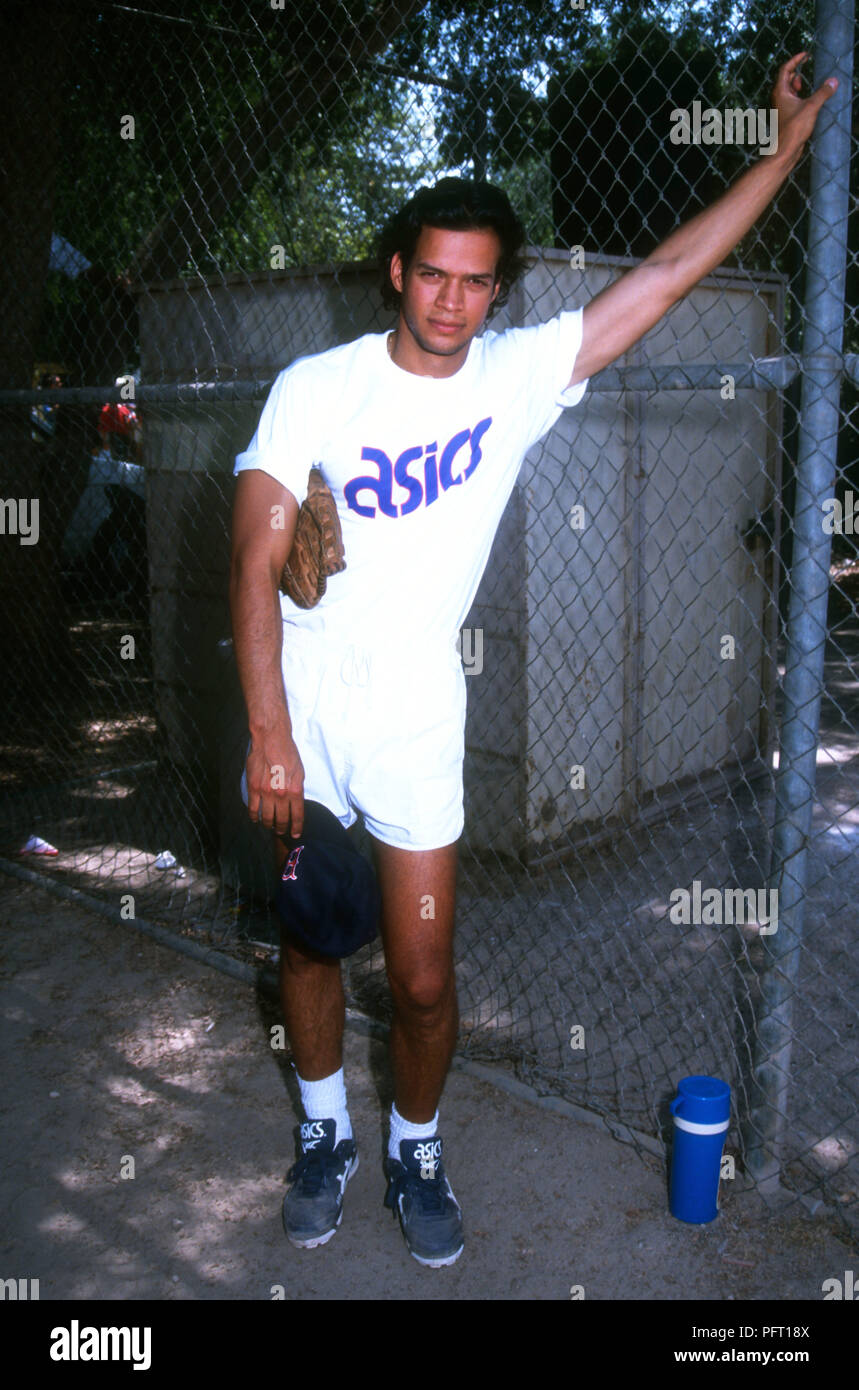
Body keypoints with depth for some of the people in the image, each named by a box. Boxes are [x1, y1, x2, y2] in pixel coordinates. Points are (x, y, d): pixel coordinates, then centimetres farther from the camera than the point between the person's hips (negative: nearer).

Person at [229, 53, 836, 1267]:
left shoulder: (518, 376, -2)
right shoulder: (317, 387, -7)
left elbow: (664, 275, 2)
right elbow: (256, 560, -11)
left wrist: (787, 148, 4)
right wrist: (270, 737, -17)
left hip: (415, 723, 1)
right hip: (298, 712, 0)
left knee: (424, 980, 3)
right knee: (307, 942, 15)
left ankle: (416, 1151, 31)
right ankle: (326, 1134, 39)